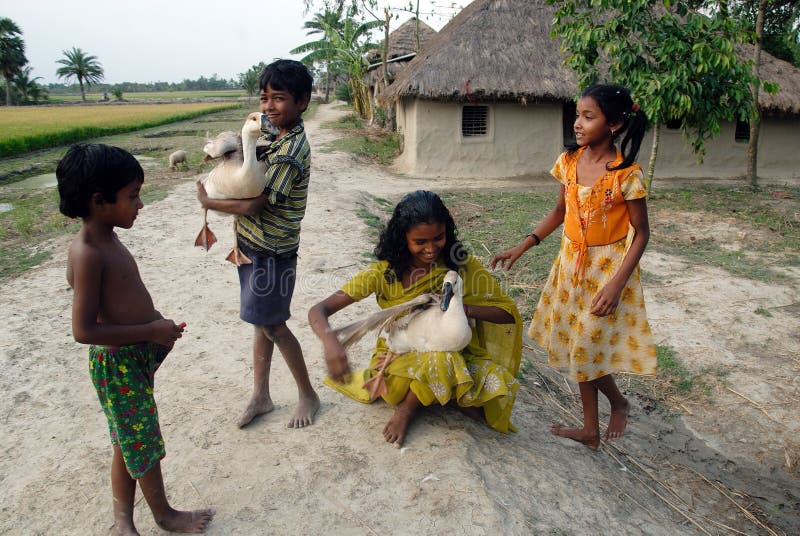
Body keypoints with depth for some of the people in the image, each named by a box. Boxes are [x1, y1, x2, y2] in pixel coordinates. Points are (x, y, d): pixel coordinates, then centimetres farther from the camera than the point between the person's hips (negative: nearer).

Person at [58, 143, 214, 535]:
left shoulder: (107, 239, 4)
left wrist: (155, 322, 5)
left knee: (128, 443, 22)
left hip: (136, 357, 9)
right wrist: (151, 331, -22)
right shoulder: (88, 254, -25)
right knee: (145, 444, 11)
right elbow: (83, 330, -27)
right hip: (118, 365, -9)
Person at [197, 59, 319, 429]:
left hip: (272, 252, -9)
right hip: (255, 246, 9)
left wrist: (208, 202, -9)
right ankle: (260, 396, 29)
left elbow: (253, 205, -23)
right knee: (261, 321, 15)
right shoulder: (277, 137, 6)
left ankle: (308, 395, 22)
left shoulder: (289, 153, -23)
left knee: (272, 325, 3)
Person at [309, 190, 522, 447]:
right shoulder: (385, 271, -15)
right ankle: (407, 407, -5)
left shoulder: (461, 265, -12)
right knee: (442, 356, -34)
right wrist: (330, 341, -43)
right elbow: (318, 311, -19)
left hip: (452, 355, 2)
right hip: (397, 360, -1)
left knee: (499, 386, -27)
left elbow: (509, 312, -8)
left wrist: (465, 308, -27)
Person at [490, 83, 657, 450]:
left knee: (589, 347, 1)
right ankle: (591, 429, 30)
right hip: (571, 263, 6)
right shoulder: (569, 161, -2)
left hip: (608, 267, -6)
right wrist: (522, 247, 4)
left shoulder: (626, 174, -18)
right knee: (578, 346, 13)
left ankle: (619, 402, 35)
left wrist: (617, 284, -21)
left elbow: (640, 232, -13)